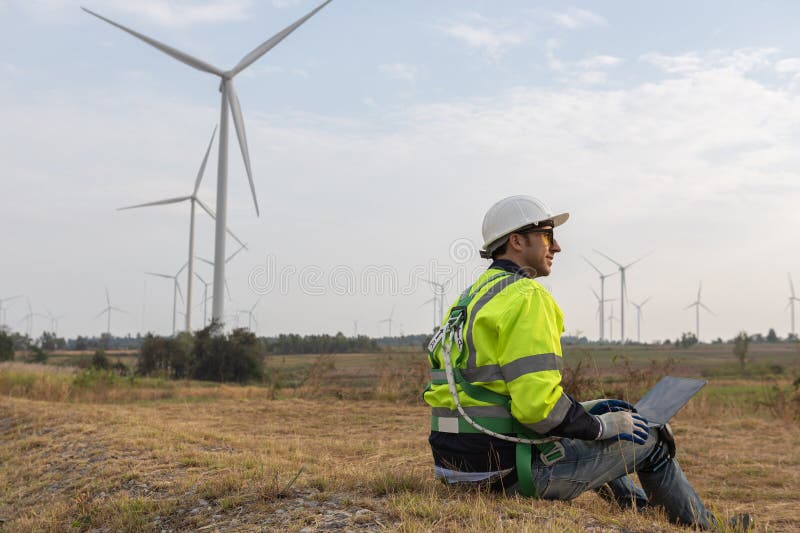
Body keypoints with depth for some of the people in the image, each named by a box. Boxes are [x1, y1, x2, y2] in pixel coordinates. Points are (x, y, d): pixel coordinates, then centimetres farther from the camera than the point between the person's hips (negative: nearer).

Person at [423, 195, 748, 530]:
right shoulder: (526, 296, -15)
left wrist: (585, 411, 16)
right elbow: (537, 401, -24)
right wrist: (600, 425, -7)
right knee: (649, 440, 8)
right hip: (511, 468, -9)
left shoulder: (472, 297, 14)